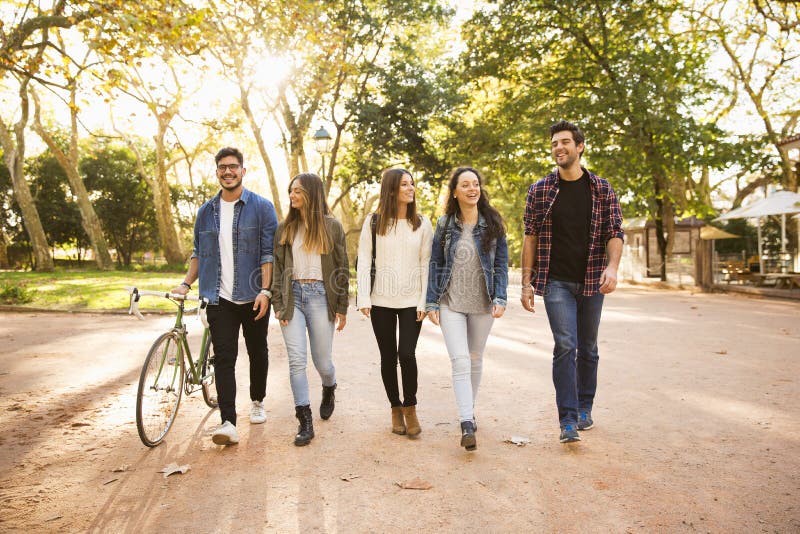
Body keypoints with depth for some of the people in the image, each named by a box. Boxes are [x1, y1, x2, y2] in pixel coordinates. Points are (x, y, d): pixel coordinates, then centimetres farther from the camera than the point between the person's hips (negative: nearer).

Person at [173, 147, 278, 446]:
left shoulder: (262, 207, -1)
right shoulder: (206, 212, 11)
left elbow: (269, 252, -6)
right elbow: (199, 252, 18)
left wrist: (265, 290, -13)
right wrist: (186, 283, 6)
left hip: (253, 297, -2)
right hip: (219, 298, 2)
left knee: (257, 352, 12)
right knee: (224, 358, -6)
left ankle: (257, 402, 34)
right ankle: (228, 423, -7)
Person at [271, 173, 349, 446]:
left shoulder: (331, 226, 2)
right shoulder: (285, 227, 8)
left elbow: (342, 268, 3)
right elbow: (278, 267, 7)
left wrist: (342, 307, 1)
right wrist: (278, 303, -2)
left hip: (320, 295, -2)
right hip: (292, 295, 2)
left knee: (322, 361, 5)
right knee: (296, 361, -4)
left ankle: (329, 390, 41)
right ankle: (305, 422, 4)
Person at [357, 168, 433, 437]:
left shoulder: (422, 223, 4)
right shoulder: (373, 222, 2)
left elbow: (426, 264, 2)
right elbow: (363, 261, 1)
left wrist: (425, 301, -5)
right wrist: (364, 298, -7)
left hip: (411, 301, 0)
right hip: (381, 301, 0)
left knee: (407, 354, -9)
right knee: (388, 356, 7)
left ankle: (410, 407, 13)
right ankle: (395, 408, 24)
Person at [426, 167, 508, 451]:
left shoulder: (493, 223, 1)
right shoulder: (444, 224, 1)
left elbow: (501, 264, 2)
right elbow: (435, 264, 3)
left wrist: (500, 299, -8)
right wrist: (431, 302, -1)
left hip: (482, 304, 1)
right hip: (451, 304, -1)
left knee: (475, 359, 14)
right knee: (460, 361, -12)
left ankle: (470, 410, 33)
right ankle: (467, 424, -12)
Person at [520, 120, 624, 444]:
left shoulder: (602, 190, 4)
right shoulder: (539, 191, 2)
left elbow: (614, 233, 0)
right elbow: (530, 238, 3)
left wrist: (612, 267, -19)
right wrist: (527, 283, -1)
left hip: (591, 282, 2)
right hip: (556, 282, -2)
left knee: (588, 348, 12)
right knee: (565, 346, -12)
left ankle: (584, 409, 29)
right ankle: (568, 420, -7)